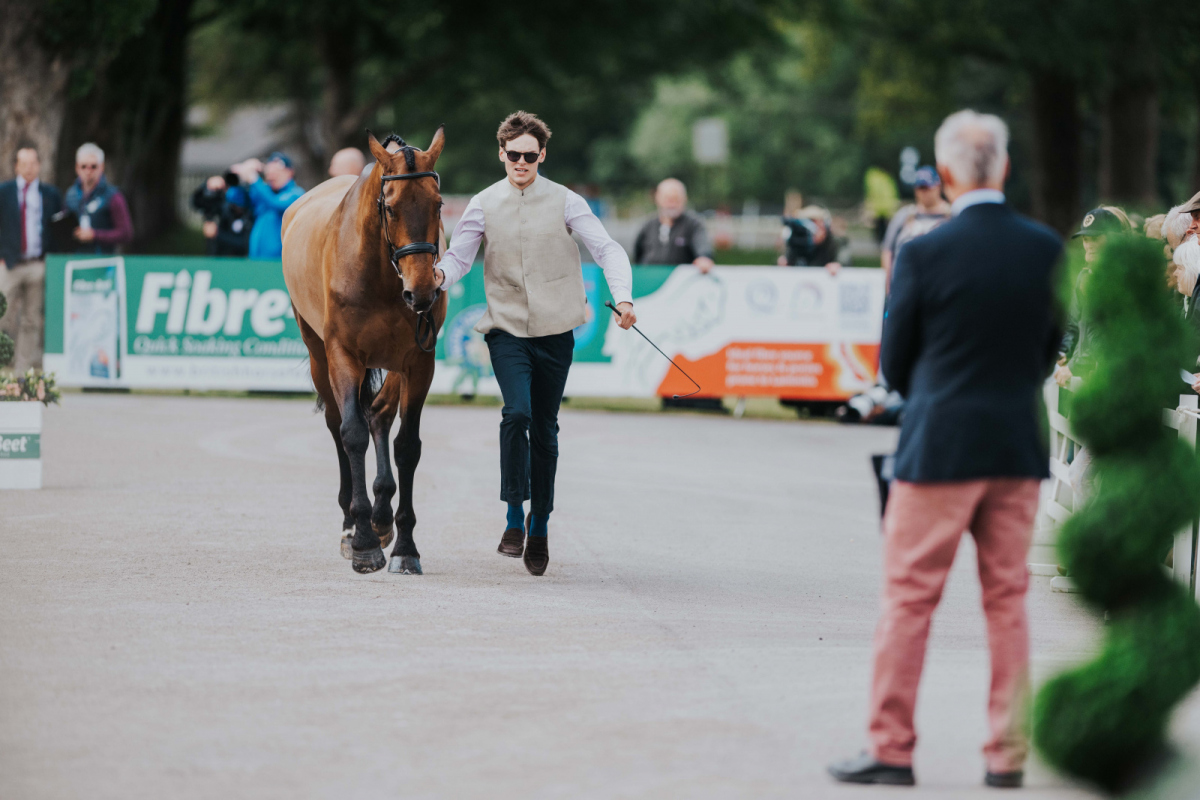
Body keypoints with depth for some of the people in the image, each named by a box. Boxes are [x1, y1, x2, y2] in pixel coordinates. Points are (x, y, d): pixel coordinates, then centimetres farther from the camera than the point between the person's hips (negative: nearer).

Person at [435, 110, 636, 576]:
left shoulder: (564, 202, 0)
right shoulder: (484, 205, 3)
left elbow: (606, 249, -5)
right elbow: (459, 257, 3)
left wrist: (623, 297, -22)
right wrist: (438, 275, -21)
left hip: (554, 332, 1)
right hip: (506, 330, -1)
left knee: (544, 429, 7)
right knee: (517, 414, -21)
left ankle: (539, 527, 21)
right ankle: (514, 519, -13)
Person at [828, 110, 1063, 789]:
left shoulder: (924, 254, -11)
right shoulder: (1047, 249, 0)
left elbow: (895, 363, -1)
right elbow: (1051, 349, 8)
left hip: (940, 449, -4)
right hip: (1020, 449, 4)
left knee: (910, 598, 3)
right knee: (1008, 599, 10)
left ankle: (892, 749, 5)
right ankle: (1009, 752, 11)